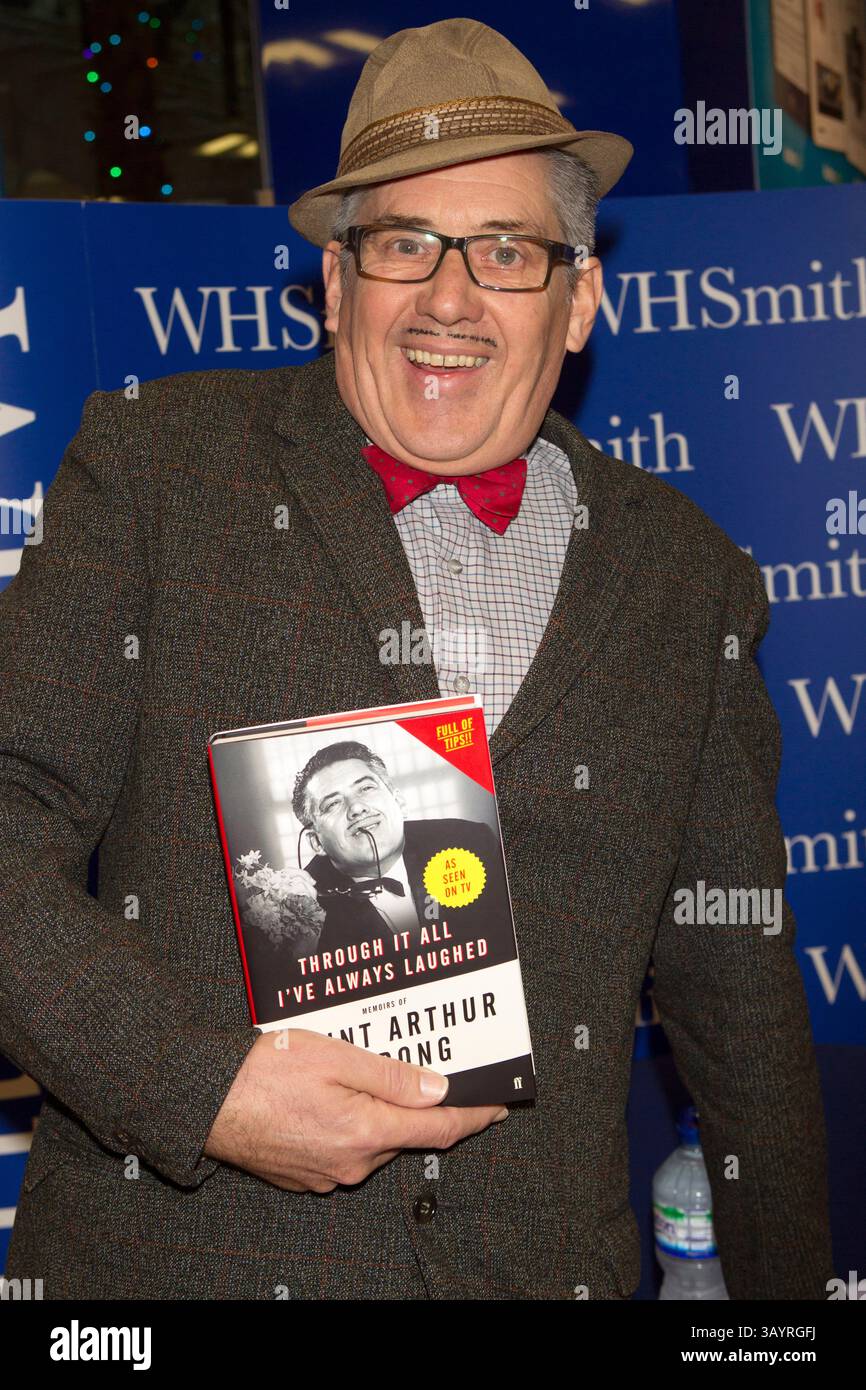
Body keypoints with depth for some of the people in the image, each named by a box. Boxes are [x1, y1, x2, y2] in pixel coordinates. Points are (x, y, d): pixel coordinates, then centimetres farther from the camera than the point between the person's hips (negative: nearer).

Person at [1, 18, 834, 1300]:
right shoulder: (157, 461, -3)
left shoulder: (690, 580, 3)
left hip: (544, 1266, 3)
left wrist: (787, 1283, 12)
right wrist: (200, 1083, -19)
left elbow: (738, 995, 9)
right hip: (174, 1251, -1)